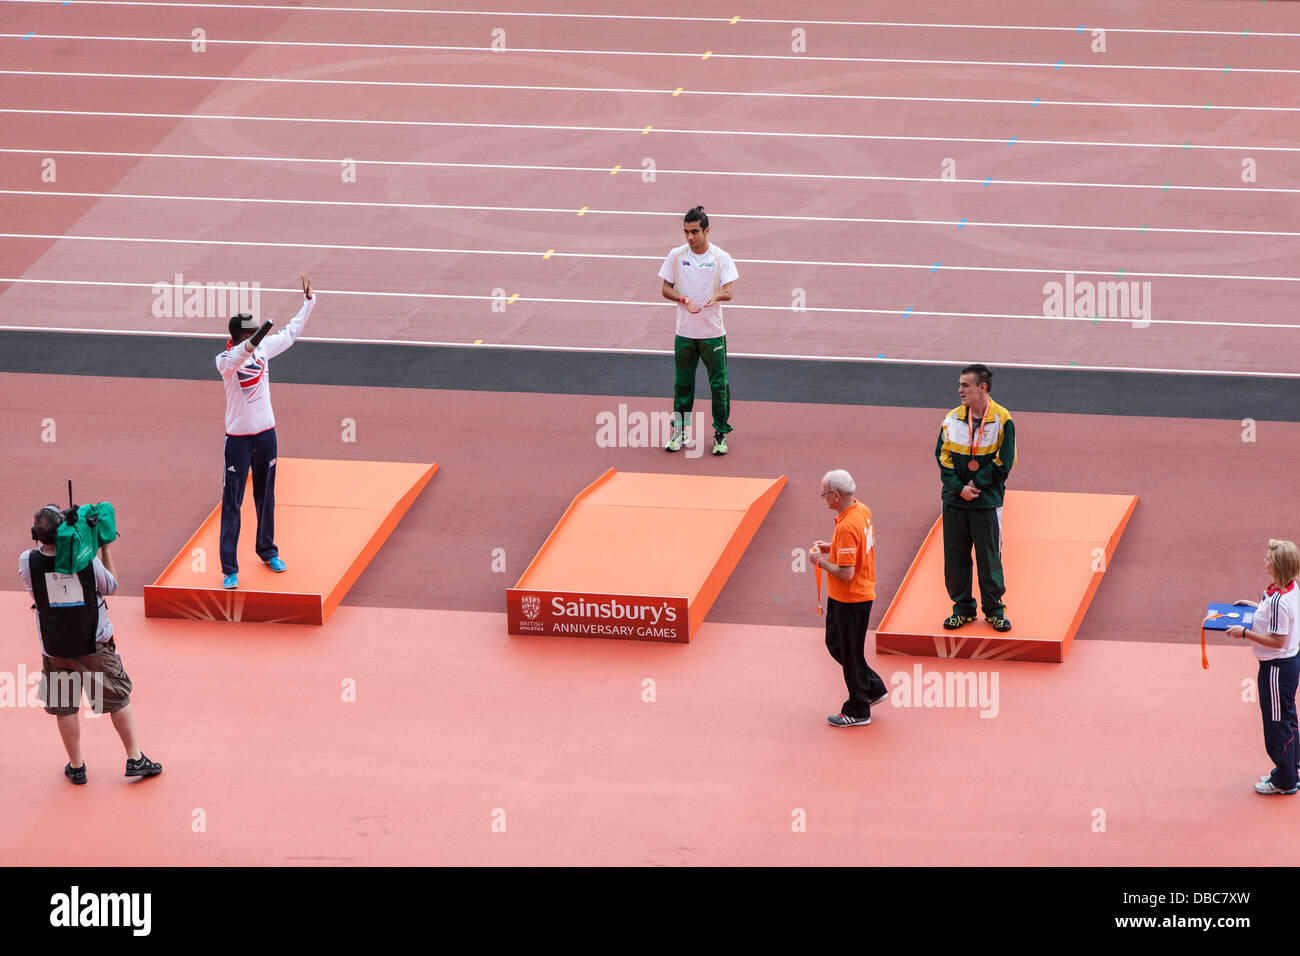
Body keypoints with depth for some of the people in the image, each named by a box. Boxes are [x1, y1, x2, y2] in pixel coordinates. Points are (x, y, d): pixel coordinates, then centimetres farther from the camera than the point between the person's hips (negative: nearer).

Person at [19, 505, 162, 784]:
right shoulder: (87, 560, -20)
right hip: (94, 646, -1)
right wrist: (105, 547, 5)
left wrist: (40, 542, 11)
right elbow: (111, 586, 0)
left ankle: (76, 767, 24)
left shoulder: (29, 562, -18)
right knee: (118, 700, 15)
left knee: (65, 708, 16)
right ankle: (135, 758, 21)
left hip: (55, 649, 1)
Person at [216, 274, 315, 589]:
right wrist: (251, 343, -63)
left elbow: (290, 333, 17)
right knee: (232, 504, -3)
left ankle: (267, 551, 37)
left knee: (266, 497, 19)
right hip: (239, 437, -6)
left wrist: (308, 301, 16)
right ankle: (229, 569, -2)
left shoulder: (263, 348, 1)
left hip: (266, 433, 6)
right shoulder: (226, 360, -18)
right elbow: (236, 358, -43)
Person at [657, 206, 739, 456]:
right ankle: (680, 432, 18)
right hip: (685, 332, 2)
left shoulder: (721, 258, -5)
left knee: (719, 384, -2)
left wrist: (716, 296, -34)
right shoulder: (676, 256, 1)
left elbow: (728, 292, -11)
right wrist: (684, 299, -16)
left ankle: (721, 434, 8)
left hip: (713, 333, -2)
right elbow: (666, 289, 4)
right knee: (683, 383, 7)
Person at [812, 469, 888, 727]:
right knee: (835, 643, 23)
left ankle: (858, 711, 19)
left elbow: (846, 574, -30)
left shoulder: (847, 527, -29)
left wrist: (820, 561, -15)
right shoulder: (862, 511, 1)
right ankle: (874, 688, 32)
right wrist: (831, 547, 7)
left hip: (851, 600, -10)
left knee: (851, 653, 5)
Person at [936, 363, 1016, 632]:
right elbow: (943, 456, 3)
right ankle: (963, 607, 20)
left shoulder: (1001, 420, -7)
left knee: (989, 557, 3)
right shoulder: (952, 420, 3)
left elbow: (1003, 462, -8)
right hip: (955, 500, 3)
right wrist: (959, 488, -10)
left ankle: (994, 609, 16)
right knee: (955, 556, 6)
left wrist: (976, 484, -12)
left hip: (987, 501, -3)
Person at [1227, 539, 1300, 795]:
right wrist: (1255, 606, 18)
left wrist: (1245, 633, -20)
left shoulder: (1278, 600, -28)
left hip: (1277, 666, -10)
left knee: (1277, 722, 4)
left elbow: (1277, 640, -26)